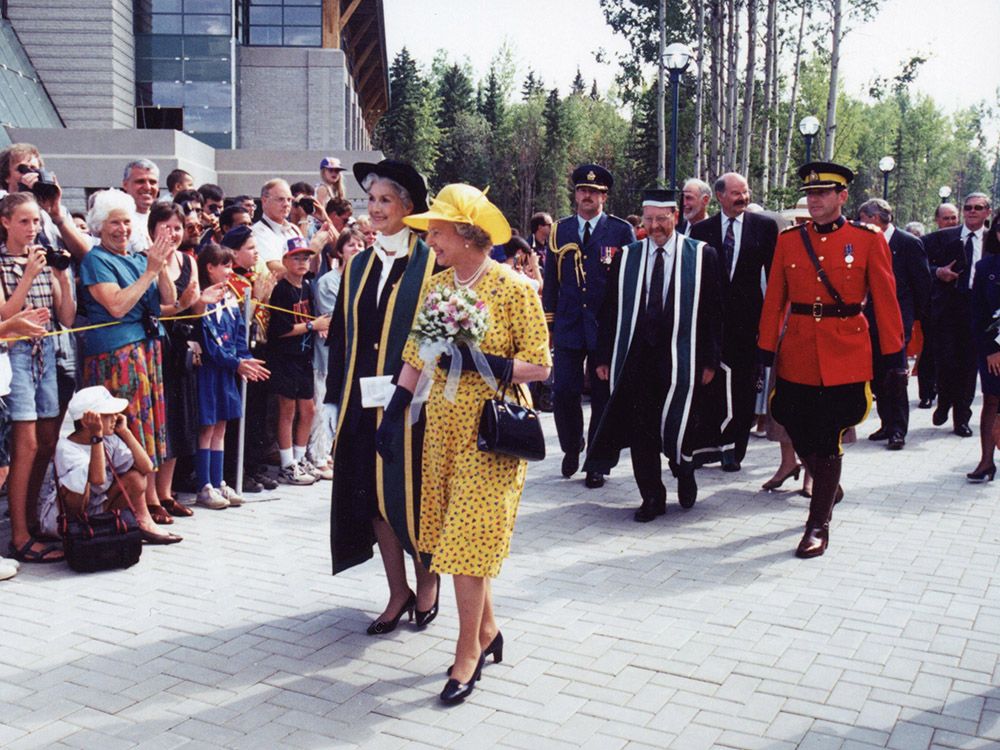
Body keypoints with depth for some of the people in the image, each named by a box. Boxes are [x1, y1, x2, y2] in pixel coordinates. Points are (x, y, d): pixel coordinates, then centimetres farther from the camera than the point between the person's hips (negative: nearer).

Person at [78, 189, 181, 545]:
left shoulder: (138, 259, 15)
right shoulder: (95, 260, -5)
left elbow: (169, 300, 10)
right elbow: (117, 306, -17)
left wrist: (162, 266, -4)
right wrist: (150, 270, -14)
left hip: (148, 348, 7)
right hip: (115, 352, -7)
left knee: (149, 424, 9)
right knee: (130, 432, -8)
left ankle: (151, 499, 18)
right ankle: (140, 517, -7)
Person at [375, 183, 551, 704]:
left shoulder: (515, 290, -10)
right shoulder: (435, 287, 7)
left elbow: (540, 366, -9)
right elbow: (415, 357, 11)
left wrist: (483, 362, -22)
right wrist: (393, 414, 5)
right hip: (443, 426, 6)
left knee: (470, 538, -6)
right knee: (455, 536, 11)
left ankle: (469, 652, 8)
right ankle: (487, 630, 28)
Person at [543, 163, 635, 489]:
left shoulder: (621, 231, 1)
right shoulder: (560, 231, 10)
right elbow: (551, 280, 12)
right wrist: (548, 323, 8)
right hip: (568, 326, 2)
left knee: (602, 397, 5)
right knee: (563, 393, -1)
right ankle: (571, 448, 24)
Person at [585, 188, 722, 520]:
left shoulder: (702, 255, 0)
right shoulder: (626, 258, 7)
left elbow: (712, 311, 1)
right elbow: (611, 310, 9)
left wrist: (710, 360, -4)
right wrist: (604, 357, 4)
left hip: (681, 356, -2)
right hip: (636, 354, 2)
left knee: (679, 427, 2)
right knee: (640, 430, 4)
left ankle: (684, 474, 34)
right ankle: (652, 498, 18)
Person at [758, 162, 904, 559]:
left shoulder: (869, 239, -1)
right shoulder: (788, 239, 6)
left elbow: (885, 300, -1)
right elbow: (774, 299, 6)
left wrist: (894, 354, -3)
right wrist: (766, 348, 3)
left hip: (845, 354, -3)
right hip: (797, 354, 3)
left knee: (827, 439, -2)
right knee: (800, 434, 9)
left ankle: (818, 524, 9)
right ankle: (829, 488, 39)